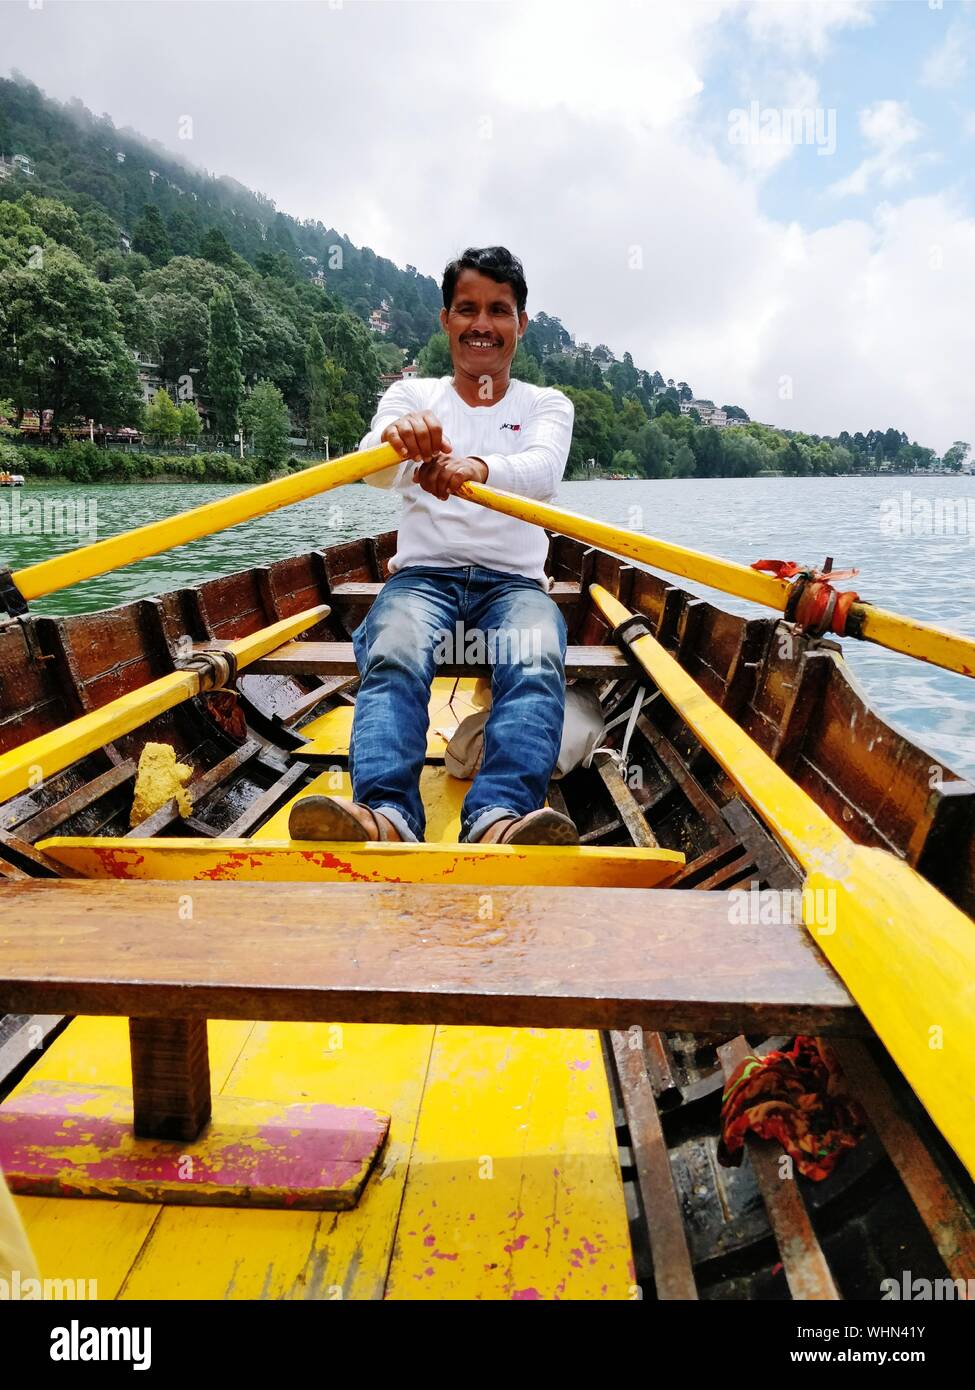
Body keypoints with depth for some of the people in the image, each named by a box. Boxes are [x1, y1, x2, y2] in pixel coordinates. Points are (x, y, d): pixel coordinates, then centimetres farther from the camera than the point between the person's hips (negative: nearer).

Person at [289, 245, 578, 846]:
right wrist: (396, 435, -35)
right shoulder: (412, 395, 14)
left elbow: (543, 470, -12)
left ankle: (498, 820, -53)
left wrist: (477, 467, -36)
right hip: (423, 576, 0)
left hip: (514, 582, 0)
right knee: (394, 656, -33)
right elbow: (375, 469, -9)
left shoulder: (547, 405, 13)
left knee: (537, 662, -34)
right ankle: (386, 817, -52)